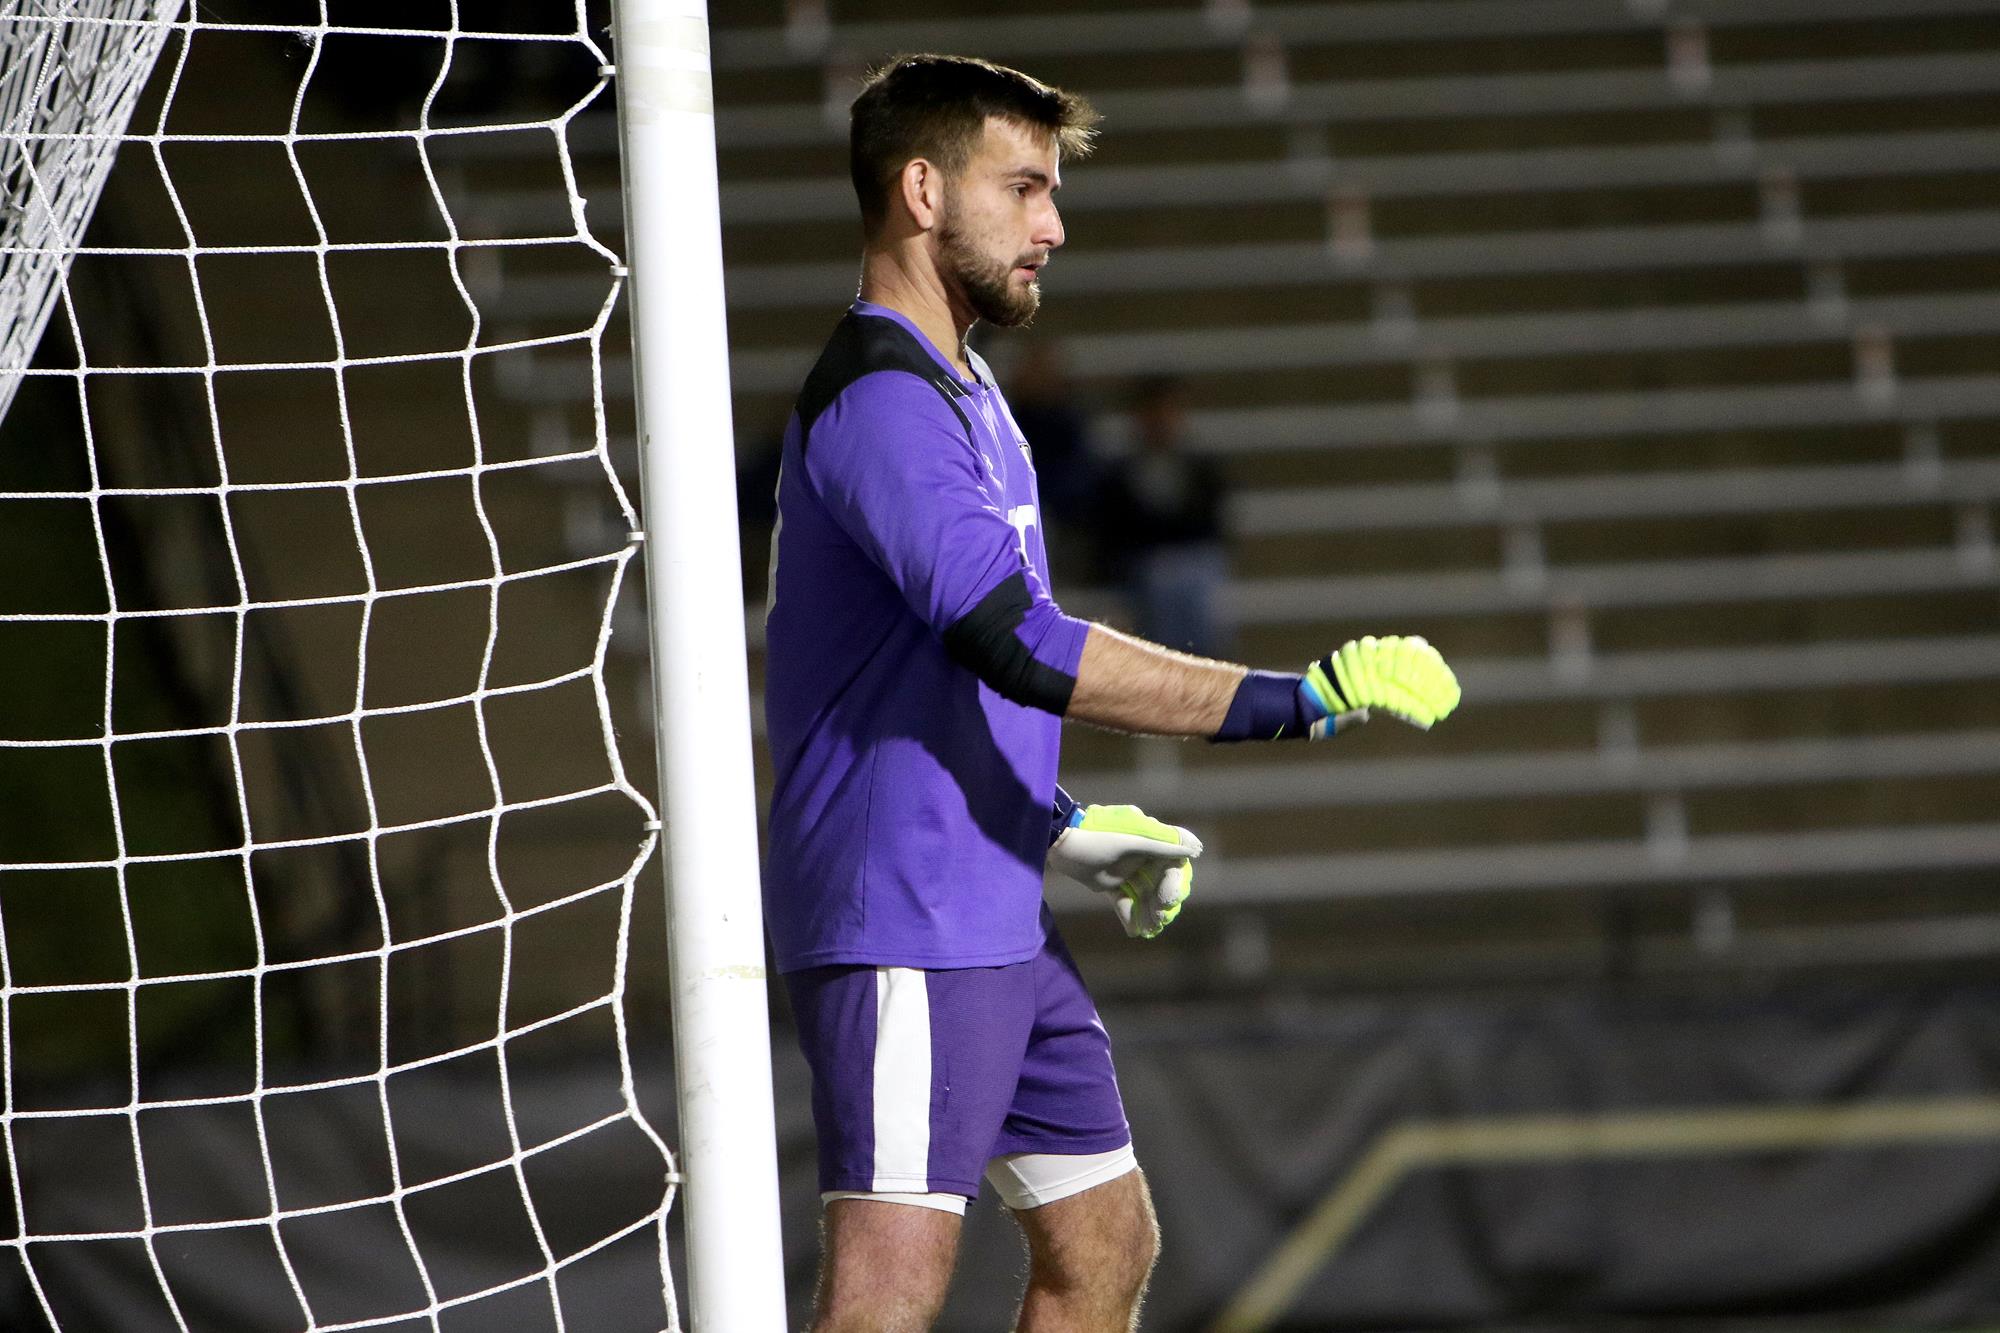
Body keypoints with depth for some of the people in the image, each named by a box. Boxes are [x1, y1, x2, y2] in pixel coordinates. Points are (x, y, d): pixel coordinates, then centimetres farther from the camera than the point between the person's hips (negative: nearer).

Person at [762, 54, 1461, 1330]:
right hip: (903, 929, -11)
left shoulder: (960, 394, 18)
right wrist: (1297, 701, -30)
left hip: (998, 925, 11)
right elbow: (1020, 645, -29)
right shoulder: (878, 401, -17)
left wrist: (1063, 827, 19)